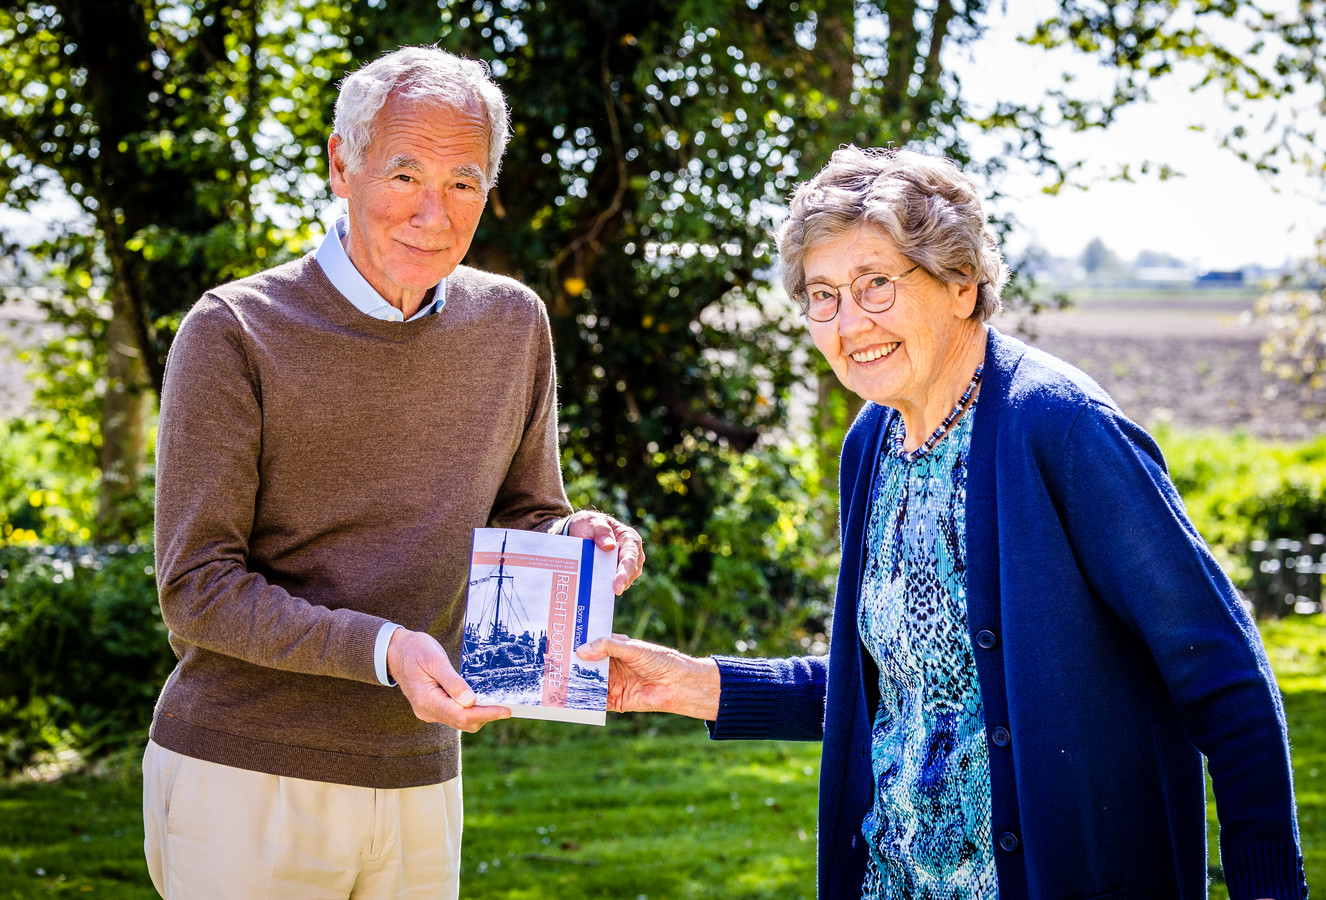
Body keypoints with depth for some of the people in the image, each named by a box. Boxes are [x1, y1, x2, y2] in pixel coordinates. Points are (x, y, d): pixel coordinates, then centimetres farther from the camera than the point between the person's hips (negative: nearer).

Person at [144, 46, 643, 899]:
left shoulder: (513, 324, 4)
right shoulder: (233, 334, -11)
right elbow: (198, 589, -12)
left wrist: (578, 537, -10)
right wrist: (383, 649, -26)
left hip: (418, 784, 4)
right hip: (246, 784, -4)